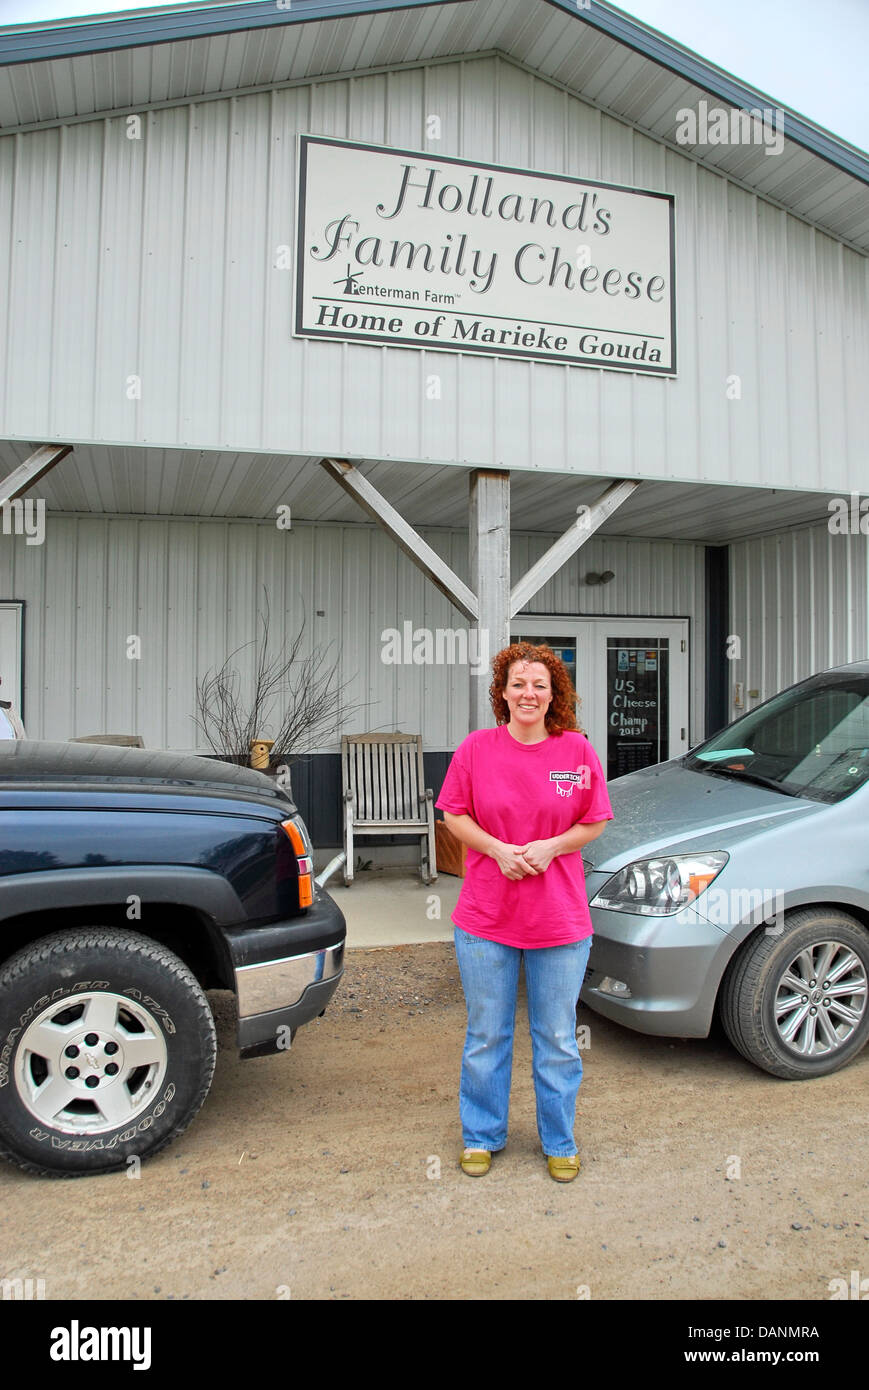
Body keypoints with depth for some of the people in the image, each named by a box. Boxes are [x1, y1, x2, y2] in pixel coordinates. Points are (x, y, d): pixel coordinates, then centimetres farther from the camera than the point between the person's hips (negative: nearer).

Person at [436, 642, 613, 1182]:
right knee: (486, 1036, 13)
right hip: (486, 918, 0)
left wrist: (550, 847, -14)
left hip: (561, 920, 0)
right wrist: (499, 850, -13)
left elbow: (594, 823, 3)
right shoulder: (477, 748, -3)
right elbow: (455, 815, 2)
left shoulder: (577, 750, -3)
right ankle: (482, 1137, 33)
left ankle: (560, 1143, 33)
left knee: (557, 1039, 13)